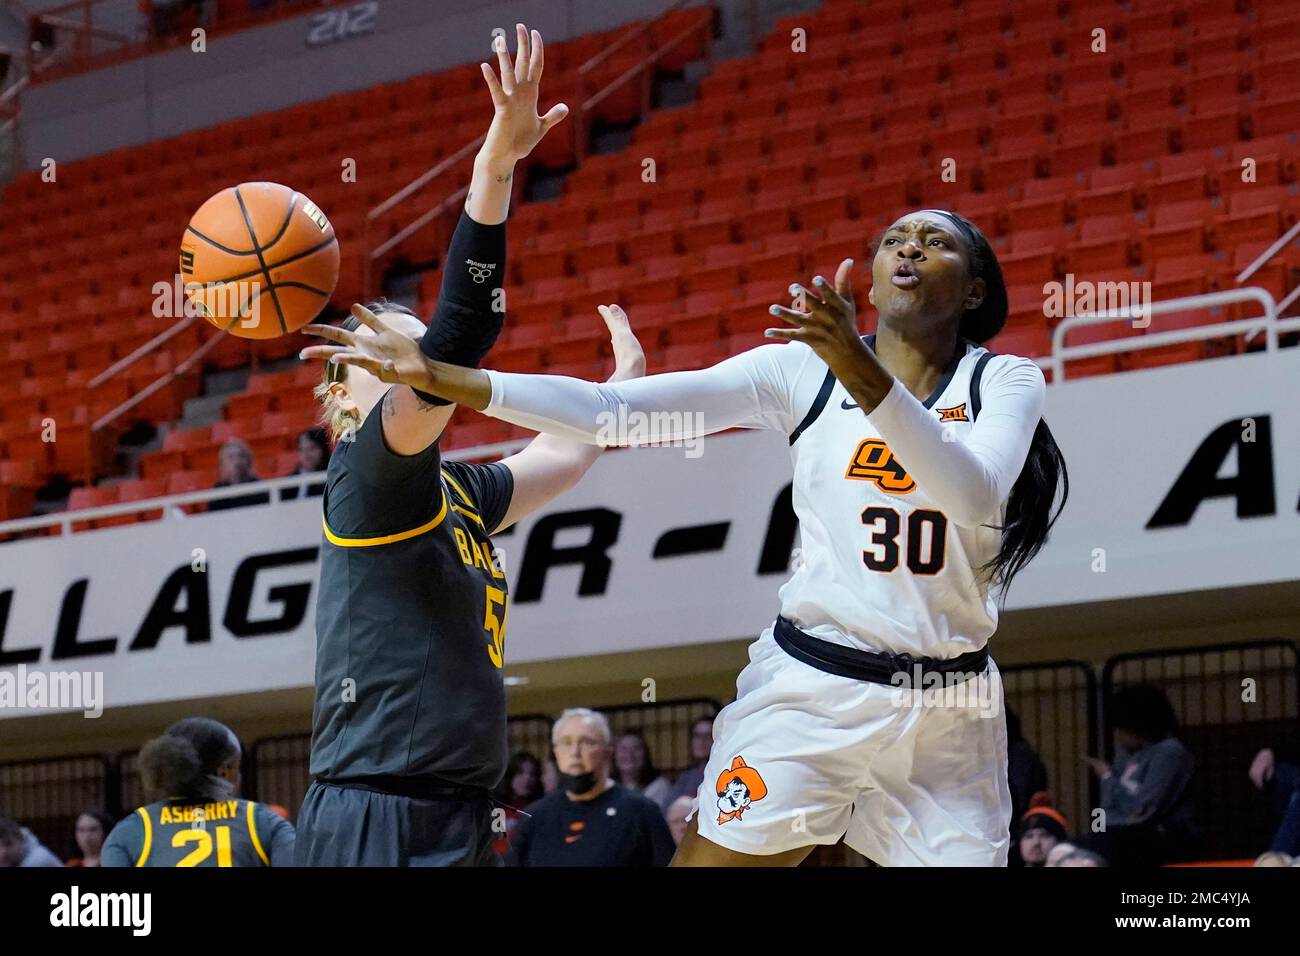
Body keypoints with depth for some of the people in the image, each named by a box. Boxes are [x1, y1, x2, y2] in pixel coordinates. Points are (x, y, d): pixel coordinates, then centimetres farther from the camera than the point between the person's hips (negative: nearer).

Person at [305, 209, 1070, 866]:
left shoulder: (1008, 382, 1)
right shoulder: (802, 370, 1)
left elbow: (973, 497, -21)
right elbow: (611, 411, -7)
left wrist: (862, 374, -33)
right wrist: (440, 378, -17)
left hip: (946, 710, 1)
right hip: (813, 684, -1)